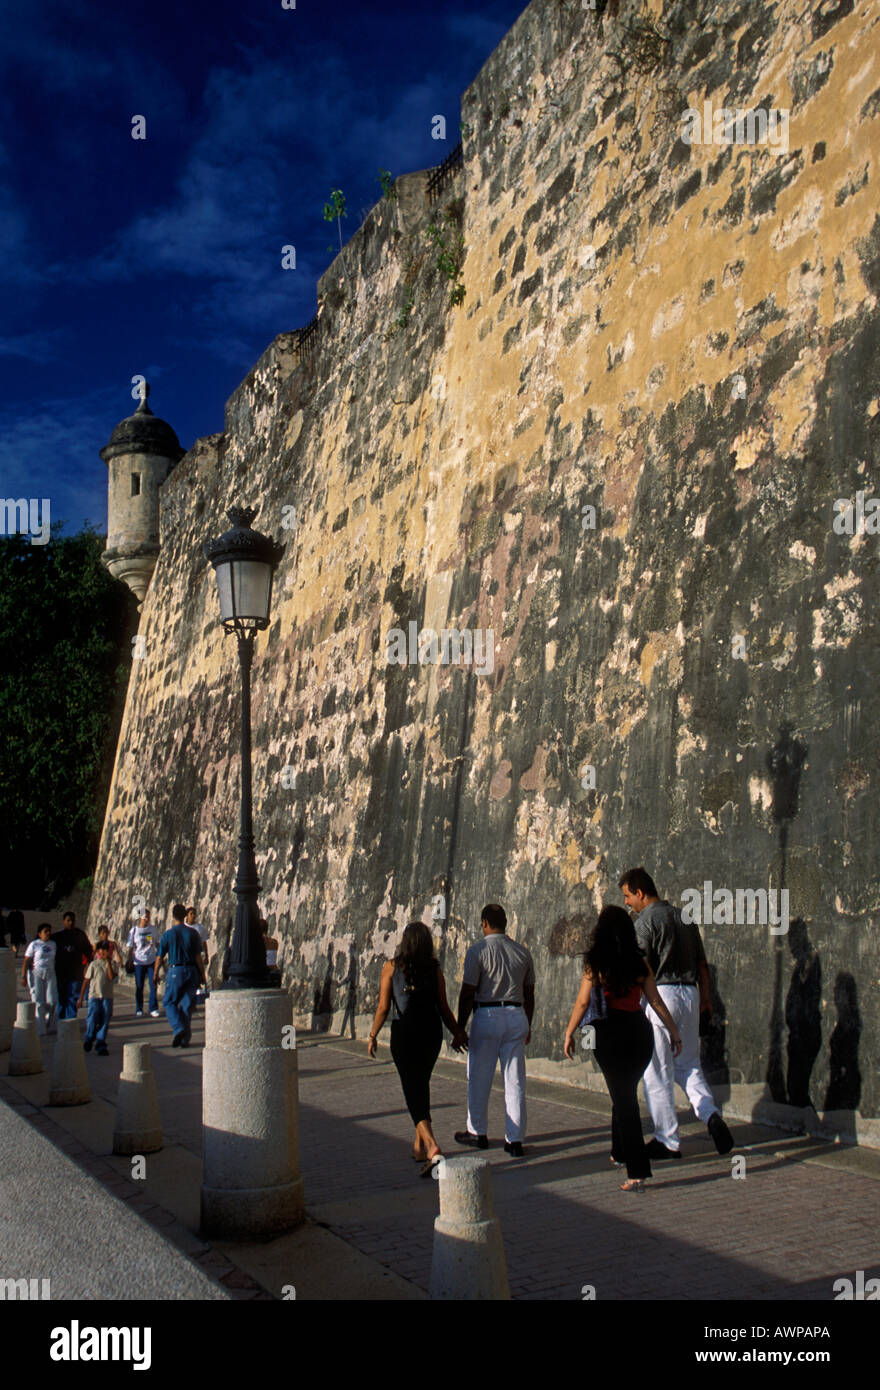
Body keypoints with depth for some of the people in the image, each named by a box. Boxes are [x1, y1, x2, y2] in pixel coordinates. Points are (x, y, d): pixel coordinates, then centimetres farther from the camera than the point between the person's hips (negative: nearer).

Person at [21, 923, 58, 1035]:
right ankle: (40, 1029, 4)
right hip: (36, 974, -3)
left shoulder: (53, 944, 12)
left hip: (50, 974, 4)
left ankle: (50, 1027, 11)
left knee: (52, 1001, -5)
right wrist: (23, 977, -10)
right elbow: (26, 962, -3)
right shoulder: (34, 945, -1)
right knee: (39, 1002, -3)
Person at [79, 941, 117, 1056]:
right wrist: (81, 997, 5)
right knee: (92, 1019, -10)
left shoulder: (112, 963, 5)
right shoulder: (93, 964, 2)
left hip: (107, 996, 1)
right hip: (94, 995, -1)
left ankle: (101, 1046, 7)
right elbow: (86, 980, 6)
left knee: (104, 1021, -1)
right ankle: (89, 1039, 16)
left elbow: (112, 976, -13)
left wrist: (108, 962, -15)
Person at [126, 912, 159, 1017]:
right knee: (139, 987, 5)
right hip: (139, 962, -2)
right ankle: (139, 1010, 16)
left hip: (152, 961, 2)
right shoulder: (134, 930, -3)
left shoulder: (152, 929, 5)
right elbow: (130, 948, 0)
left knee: (153, 985, -2)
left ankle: (153, 1009, 4)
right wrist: (130, 963, -4)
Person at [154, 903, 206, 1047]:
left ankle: (178, 1028, -13)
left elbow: (160, 957, 1)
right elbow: (198, 956, -1)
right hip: (191, 971, 3)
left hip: (175, 971, -3)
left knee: (169, 1002, 10)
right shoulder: (193, 933, 0)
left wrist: (155, 974, 15)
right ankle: (185, 1038, 9)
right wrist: (202, 975, 7)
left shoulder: (168, 934, -4)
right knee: (186, 1005, 10)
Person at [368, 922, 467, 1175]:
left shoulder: (391, 967, -6)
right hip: (431, 1033, 3)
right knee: (422, 1085, 21)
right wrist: (457, 1033, 15)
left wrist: (372, 1036, 5)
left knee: (413, 1090, -3)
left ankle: (432, 1147, -19)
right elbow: (443, 1007, 1)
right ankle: (419, 1144, 29)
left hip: (403, 1033, -3)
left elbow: (383, 1007, -6)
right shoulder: (434, 969, 0)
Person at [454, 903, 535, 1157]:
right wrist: (527, 1026, 24)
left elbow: (468, 993, -9)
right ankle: (515, 1140, 7)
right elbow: (529, 993, 14)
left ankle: (477, 1132, 22)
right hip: (517, 1015, 4)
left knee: (479, 1078, 10)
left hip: (487, 1016, -4)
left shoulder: (478, 950, -7)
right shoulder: (523, 951, 8)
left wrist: (460, 1027, -1)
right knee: (515, 1080, 7)